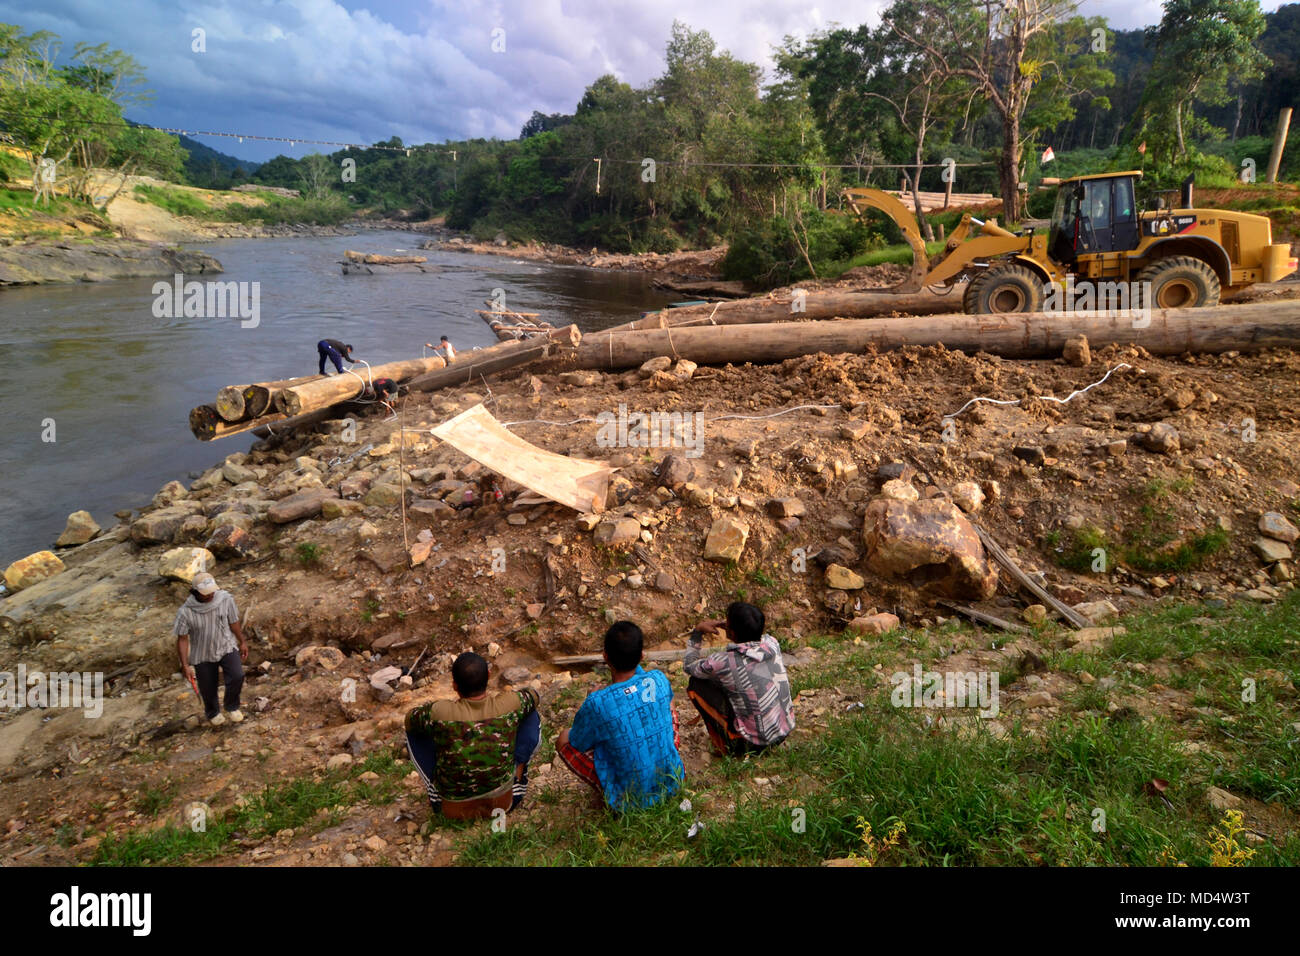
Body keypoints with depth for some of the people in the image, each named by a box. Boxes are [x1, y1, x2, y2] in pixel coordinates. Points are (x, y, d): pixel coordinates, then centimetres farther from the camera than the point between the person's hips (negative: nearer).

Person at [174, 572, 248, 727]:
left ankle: (232, 707, 10)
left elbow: (233, 622, -2)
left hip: (227, 647, 1)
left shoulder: (225, 599, -17)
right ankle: (212, 713, 47)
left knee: (237, 676, -20)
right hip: (203, 655, 0)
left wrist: (242, 642, 9)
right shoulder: (185, 612, -22)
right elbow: (182, 639, -12)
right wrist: (185, 665, -13)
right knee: (208, 689, 13)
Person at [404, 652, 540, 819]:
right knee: (532, 716, 8)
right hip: (504, 801, 1)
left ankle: (434, 791, 17)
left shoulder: (439, 713, -24)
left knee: (414, 733, 8)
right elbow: (532, 695, 6)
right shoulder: (509, 704, -19)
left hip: (455, 808, -1)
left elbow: (409, 720, 0)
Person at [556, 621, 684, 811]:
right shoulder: (659, 680, -13)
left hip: (630, 800, -4)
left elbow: (579, 744, -4)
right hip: (674, 783, 4)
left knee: (564, 739, 6)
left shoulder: (597, 704, -25)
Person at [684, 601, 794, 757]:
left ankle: (725, 747, 7)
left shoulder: (724, 662, -24)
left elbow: (688, 665, -2)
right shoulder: (771, 644, -10)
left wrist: (698, 631, 3)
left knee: (696, 684, -2)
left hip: (753, 744, -6)